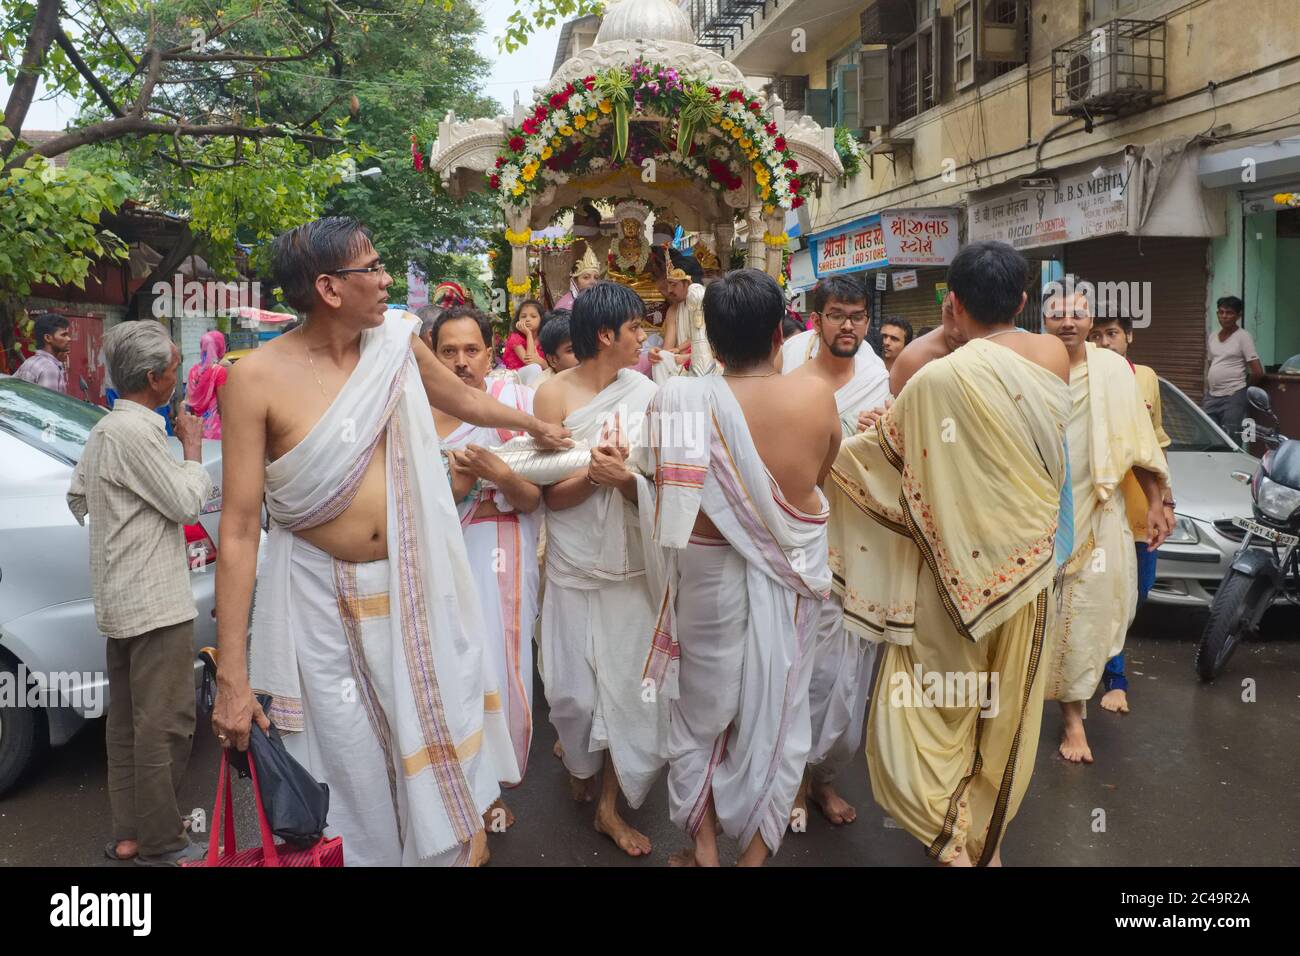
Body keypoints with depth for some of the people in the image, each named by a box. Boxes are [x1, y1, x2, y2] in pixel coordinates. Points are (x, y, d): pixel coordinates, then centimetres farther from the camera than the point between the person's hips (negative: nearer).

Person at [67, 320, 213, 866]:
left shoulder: (102, 431, 15)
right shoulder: (136, 432, -18)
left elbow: (77, 499, 24)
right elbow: (188, 502, -15)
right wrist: (192, 449, -3)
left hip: (120, 597, 11)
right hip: (154, 600, -11)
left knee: (128, 720, 13)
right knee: (166, 723, -4)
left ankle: (129, 835, 21)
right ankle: (161, 843, 4)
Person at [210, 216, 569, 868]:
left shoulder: (397, 342, -1)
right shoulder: (257, 378, -13)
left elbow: (464, 400, 20)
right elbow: (239, 528, -13)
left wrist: (532, 425, 37)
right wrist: (232, 676, -14)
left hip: (411, 585, 3)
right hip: (320, 596, -3)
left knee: (436, 741, 11)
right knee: (352, 772, 5)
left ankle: (454, 846, 35)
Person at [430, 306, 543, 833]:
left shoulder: (513, 402, -4)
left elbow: (532, 499, -5)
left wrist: (498, 473, -25)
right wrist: (454, 488, -14)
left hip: (497, 557, -2)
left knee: (494, 671, 0)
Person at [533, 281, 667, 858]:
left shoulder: (645, 393, -2)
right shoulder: (554, 394, -7)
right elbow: (551, 495, -7)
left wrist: (624, 477, -25)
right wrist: (592, 475, -25)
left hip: (633, 564, 2)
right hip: (575, 567, -1)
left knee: (633, 684, 5)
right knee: (575, 686, 10)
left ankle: (610, 805, 24)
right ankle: (579, 760, 43)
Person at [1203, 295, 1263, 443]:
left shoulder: (1243, 337, -5)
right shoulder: (1213, 335, 13)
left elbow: (1258, 373, -8)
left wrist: (1244, 387, 6)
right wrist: (1207, 391, 13)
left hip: (1233, 397, -6)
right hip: (1212, 396, 6)